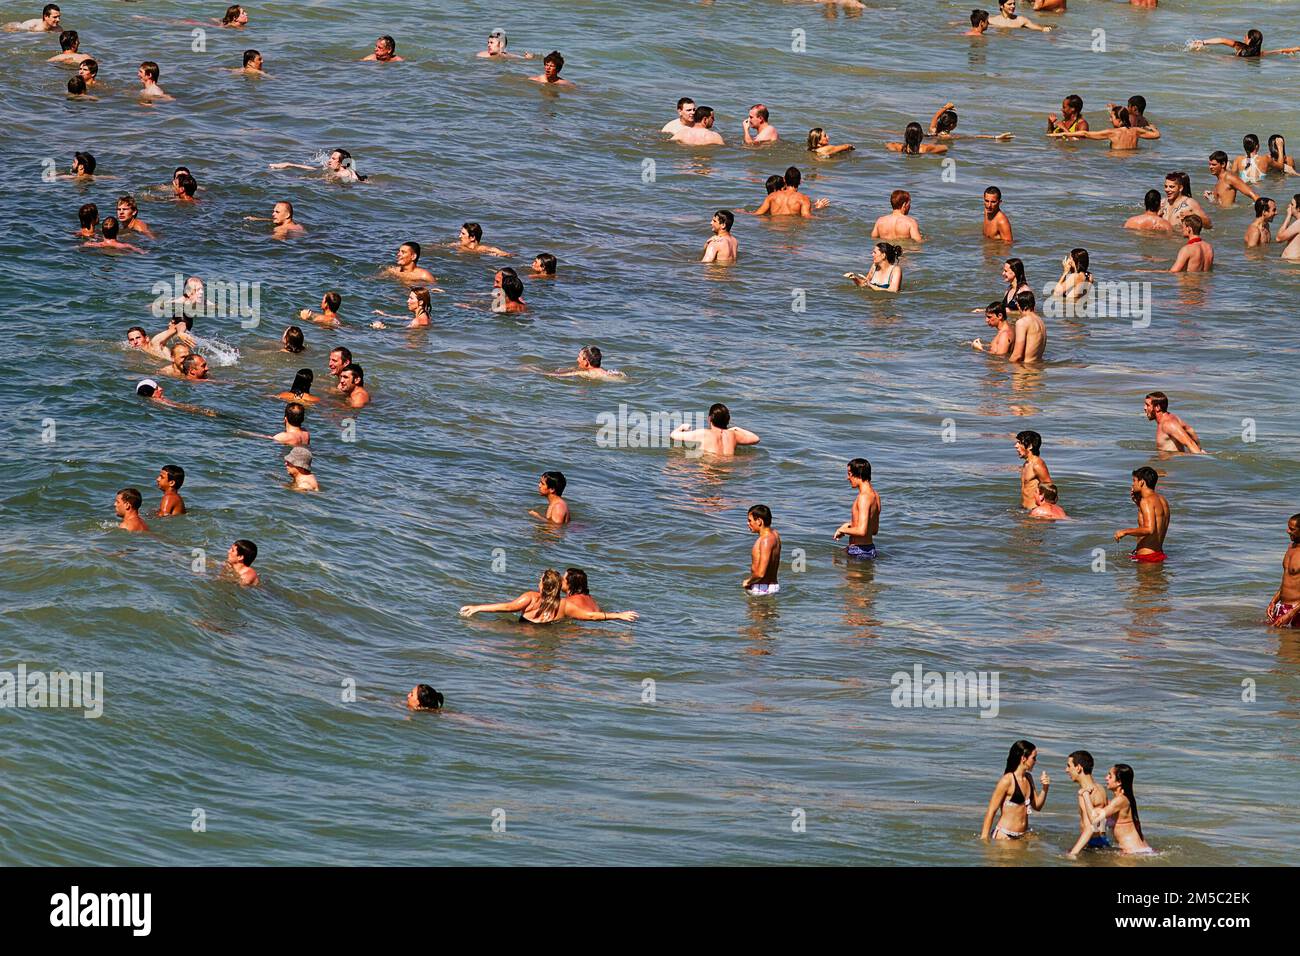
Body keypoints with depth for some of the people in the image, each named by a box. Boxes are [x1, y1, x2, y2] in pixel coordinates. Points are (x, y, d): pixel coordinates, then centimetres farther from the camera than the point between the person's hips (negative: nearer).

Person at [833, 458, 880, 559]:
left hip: (859, 552, -9)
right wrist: (851, 524, 19)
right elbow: (875, 530, 22)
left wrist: (842, 530, -9)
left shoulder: (864, 497, -18)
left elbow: (862, 531, -26)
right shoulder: (875, 496, 12)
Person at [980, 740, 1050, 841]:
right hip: (1004, 835, -7)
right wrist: (984, 838, -13)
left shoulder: (1028, 778, 11)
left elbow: (1037, 806, 23)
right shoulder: (1007, 780, -11)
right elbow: (991, 811, -10)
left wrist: (1045, 789, 5)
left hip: (1023, 835, 7)